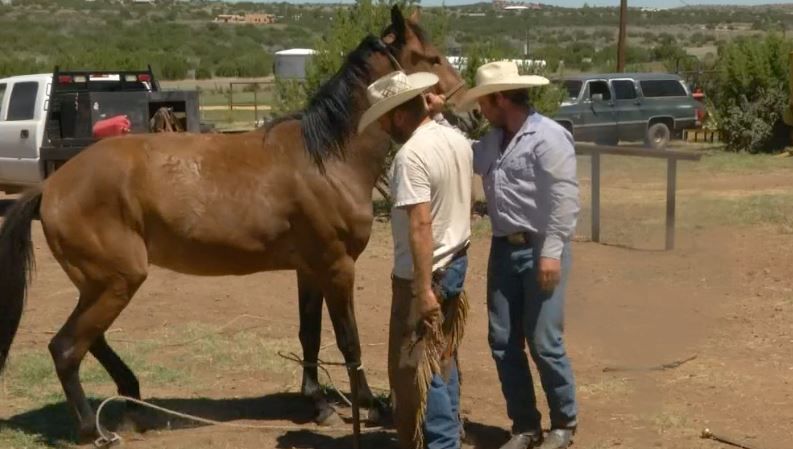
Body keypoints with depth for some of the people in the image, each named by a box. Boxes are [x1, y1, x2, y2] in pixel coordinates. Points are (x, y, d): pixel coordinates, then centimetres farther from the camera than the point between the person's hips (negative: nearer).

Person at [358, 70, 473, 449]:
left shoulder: (411, 155, -23)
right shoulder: (458, 141, 5)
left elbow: (421, 225, -27)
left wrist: (424, 288, -25)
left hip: (424, 274, -9)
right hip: (456, 263, 9)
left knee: (415, 366, 2)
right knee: (443, 360, 20)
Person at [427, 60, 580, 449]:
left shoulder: (548, 137, -14)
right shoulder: (495, 139, 12)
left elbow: (565, 200, -19)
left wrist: (552, 251, -23)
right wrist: (439, 117, 14)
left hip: (539, 251, -8)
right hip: (503, 249, 8)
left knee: (544, 343, -3)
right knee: (502, 341, 8)